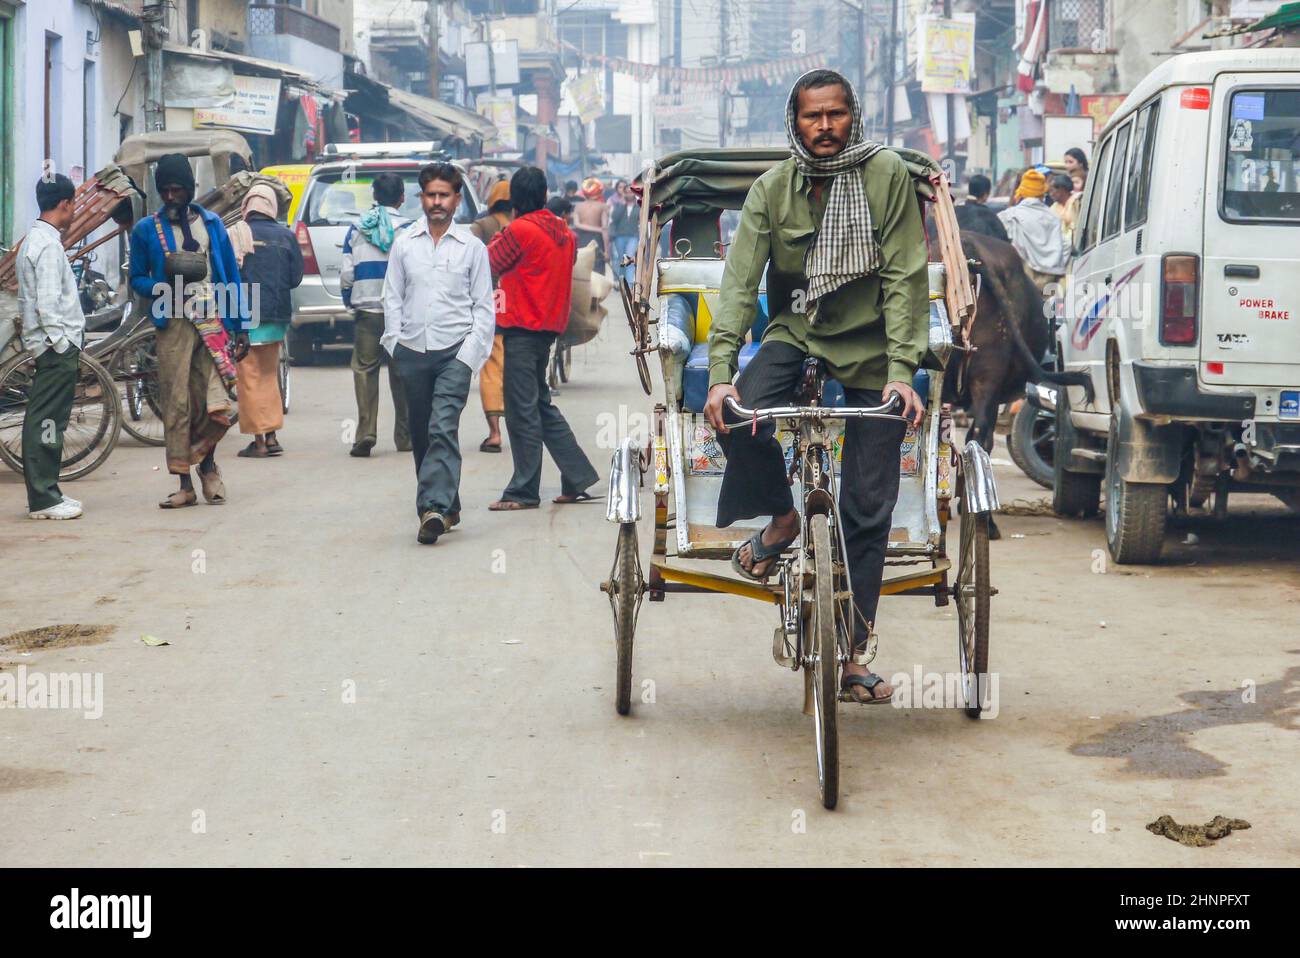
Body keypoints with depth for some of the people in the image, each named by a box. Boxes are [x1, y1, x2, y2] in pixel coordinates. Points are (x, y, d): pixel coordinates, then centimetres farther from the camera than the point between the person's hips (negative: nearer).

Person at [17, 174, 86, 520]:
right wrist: (61, 343, -17)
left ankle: (44, 492, 18)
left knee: (44, 421, 12)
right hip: (57, 345, -10)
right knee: (47, 422, -7)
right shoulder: (49, 245, -15)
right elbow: (47, 303, -21)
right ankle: (43, 499, -6)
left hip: (53, 345, 10)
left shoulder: (36, 240, 15)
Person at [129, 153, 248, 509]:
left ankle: (207, 462, 19)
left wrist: (239, 327, 8)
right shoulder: (146, 230, 8)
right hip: (173, 324, 0)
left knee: (217, 407, -9)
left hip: (213, 323, 0)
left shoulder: (211, 223, 12)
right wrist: (162, 286, -12)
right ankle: (184, 483, 6)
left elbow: (231, 275, 13)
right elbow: (137, 279, 11)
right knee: (176, 406, -2)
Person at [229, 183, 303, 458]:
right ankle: (272, 436, 16)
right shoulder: (285, 236, 2)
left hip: (247, 315, -4)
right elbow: (296, 277, 5)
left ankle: (258, 440, 1)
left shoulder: (237, 234, -10)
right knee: (269, 375, 18)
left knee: (250, 377, 2)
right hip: (277, 316, 4)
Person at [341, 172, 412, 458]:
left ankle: (366, 432, -11)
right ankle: (405, 437, 12)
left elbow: (347, 273, 6)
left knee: (364, 369, 2)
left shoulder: (357, 228, 5)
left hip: (366, 308, 1)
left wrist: (348, 302, 21)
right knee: (401, 372, 7)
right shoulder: (408, 229, -4)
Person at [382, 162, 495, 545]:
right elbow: (392, 298, 12)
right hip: (413, 352, 3)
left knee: (443, 429, -18)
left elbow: (483, 306, 5)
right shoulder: (404, 244, 9)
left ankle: (434, 508, -27)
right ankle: (447, 507, 20)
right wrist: (396, 343, 1)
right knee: (422, 436, 8)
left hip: (454, 353, -3)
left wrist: (471, 352, -5)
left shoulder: (472, 247, 5)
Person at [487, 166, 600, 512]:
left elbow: (490, 266, -4)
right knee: (542, 405, 17)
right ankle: (578, 479, 17)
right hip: (548, 325, 8)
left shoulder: (520, 230, -14)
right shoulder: (562, 232, 9)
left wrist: (496, 239, 13)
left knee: (522, 411, -4)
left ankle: (524, 492, 0)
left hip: (523, 328, -8)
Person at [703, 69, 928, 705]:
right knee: (739, 419, -29)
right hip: (796, 334, 1)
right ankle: (781, 518, 2)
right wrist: (720, 373, -25)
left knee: (868, 507, -2)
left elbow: (904, 277, -13)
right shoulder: (772, 190, -5)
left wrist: (901, 368, -23)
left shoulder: (888, 176, -10)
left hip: (870, 346, -1)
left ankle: (849, 652, 8)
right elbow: (740, 281, -12)